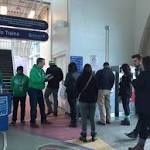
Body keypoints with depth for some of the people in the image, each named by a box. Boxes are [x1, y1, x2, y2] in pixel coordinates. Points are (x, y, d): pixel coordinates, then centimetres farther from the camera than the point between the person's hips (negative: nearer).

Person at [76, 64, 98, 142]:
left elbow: (77, 88, 1)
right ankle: (93, 135, 15)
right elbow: (97, 90, 3)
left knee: (84, 119, 4)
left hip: (83, 100, -2)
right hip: (93, 101, 2)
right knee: (92, 118, 9)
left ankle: (84, 135, 8)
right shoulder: (94, 78, -3)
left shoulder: (80, 78, -8)